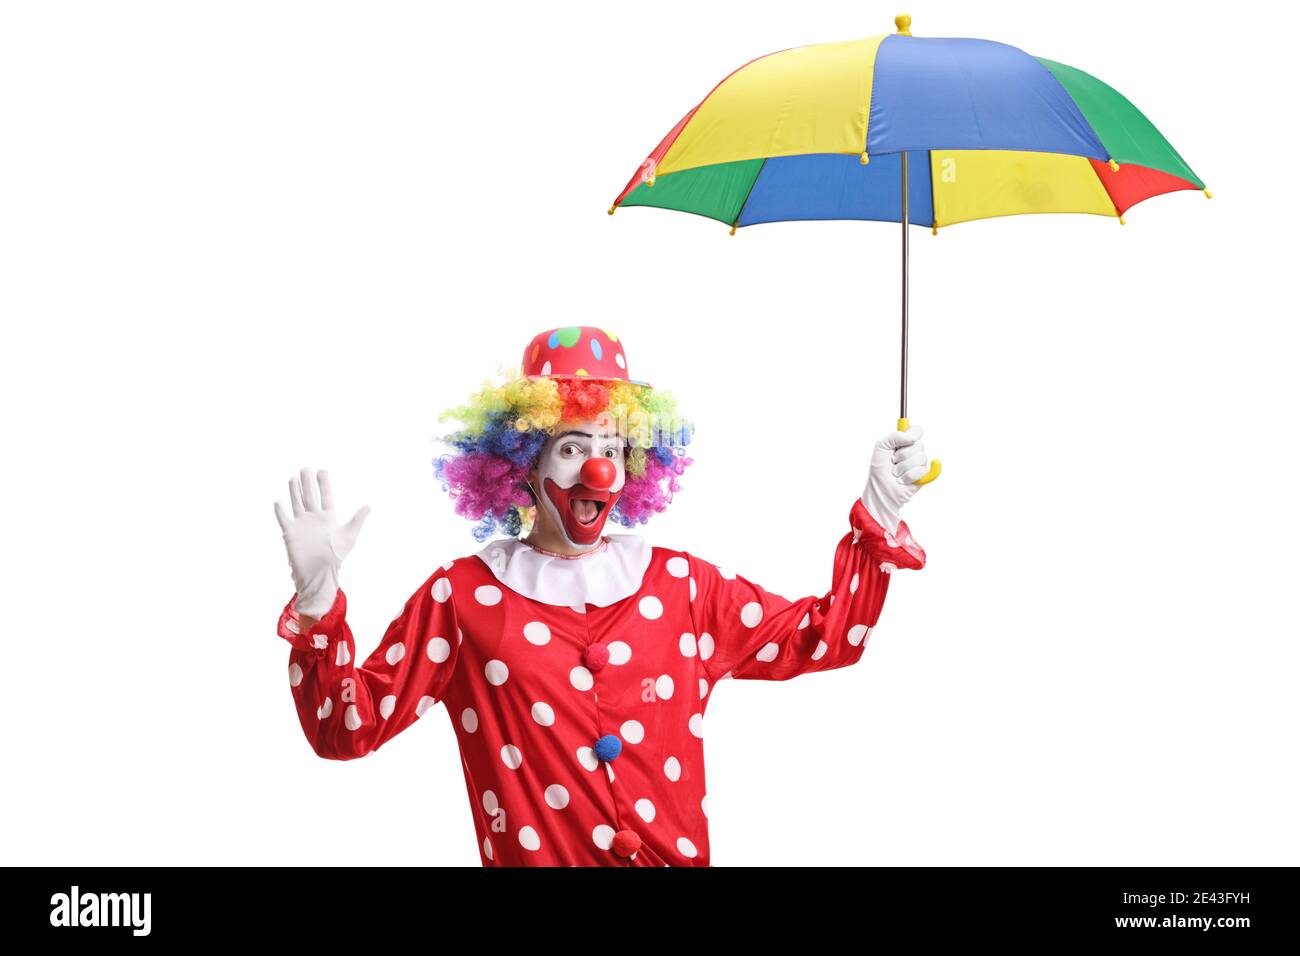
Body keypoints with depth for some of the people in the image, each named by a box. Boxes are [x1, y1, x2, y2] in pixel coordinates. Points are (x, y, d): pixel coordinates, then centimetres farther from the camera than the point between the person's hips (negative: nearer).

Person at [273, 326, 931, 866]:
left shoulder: (682, 585, 11)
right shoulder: (463, 597, 2)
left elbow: (825, 636, 14)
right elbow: (349, 726, -2)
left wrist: (878, 514, 8)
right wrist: (317, 597, -14)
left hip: (681, 853, 3)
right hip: (534, 854, -3)